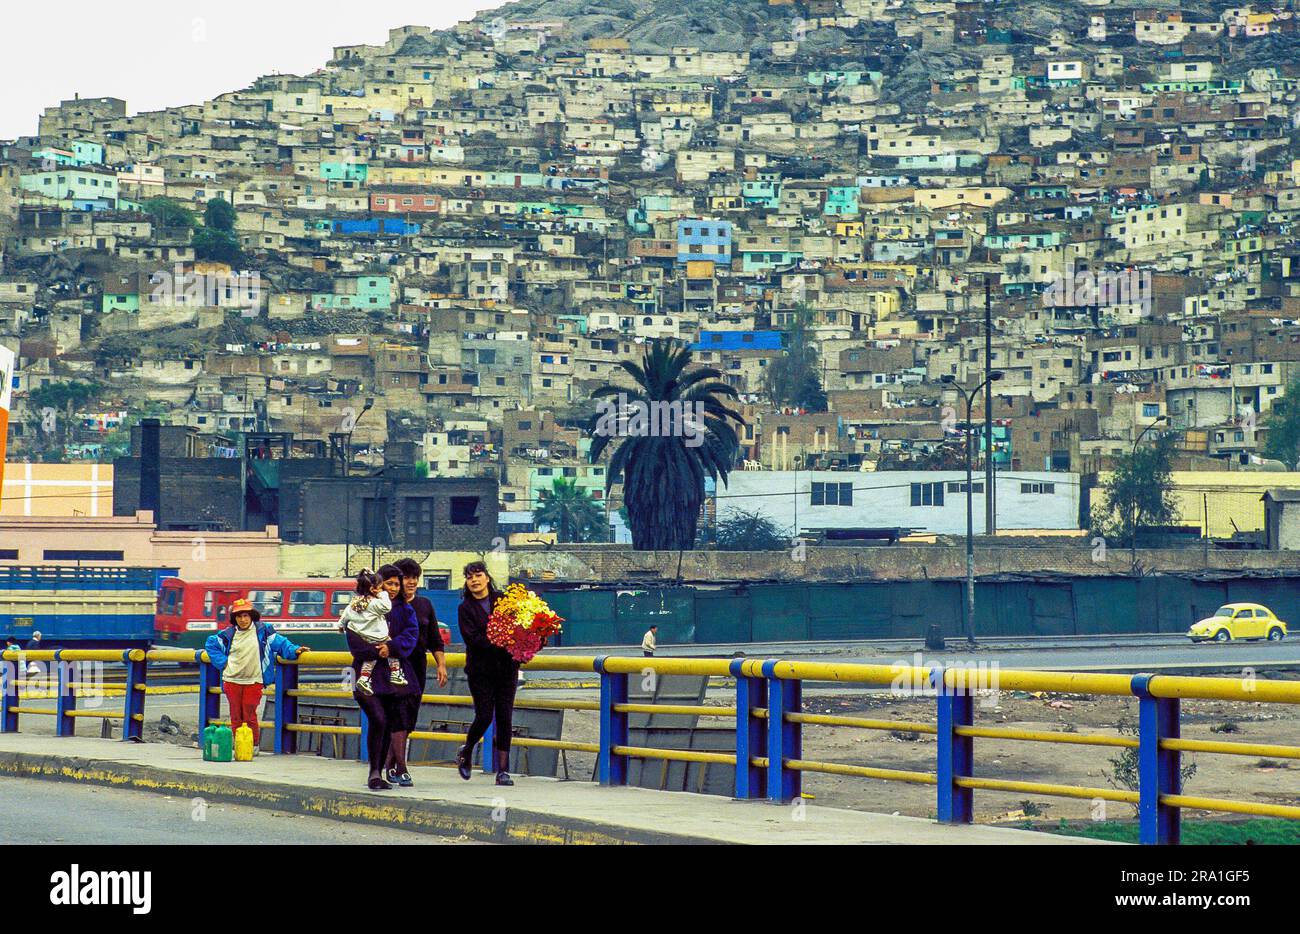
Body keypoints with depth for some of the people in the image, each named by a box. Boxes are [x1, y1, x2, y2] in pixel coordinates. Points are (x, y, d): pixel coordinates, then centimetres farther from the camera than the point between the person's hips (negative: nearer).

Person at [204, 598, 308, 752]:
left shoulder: (262, 630, 1)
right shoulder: (229, 634, 6)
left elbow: (279, 642, 5)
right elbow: (211, 644, 17)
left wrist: (294, 650, -10)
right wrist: (222, 663, 7)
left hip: (253, 681, -2)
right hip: (232, 680, 2)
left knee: (250, 716, -4)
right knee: (236, 716, 5)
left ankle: (254, 745, 9)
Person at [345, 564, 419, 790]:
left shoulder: (404, 610, 14)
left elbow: (411, 635, 1)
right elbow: (354, 640, -6)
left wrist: (392, 647, -17)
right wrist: (376, 652, -19)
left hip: (394, 674, 4)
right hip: (369, 672, -4)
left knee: (389, 723, 5)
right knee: (377, 719, -18)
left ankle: (377, 774, 15)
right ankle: (373, 772, -10)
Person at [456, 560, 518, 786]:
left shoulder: (503, 599, 6)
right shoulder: (465, 608, 0)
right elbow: (472, 639, -10)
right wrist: (500, 644, -20)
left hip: (506, 667, 2)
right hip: (480, 668, -2)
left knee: (505, 717, -2)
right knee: (484, 716, -5)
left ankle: (503, 770, 1)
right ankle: (466, 752, 24)